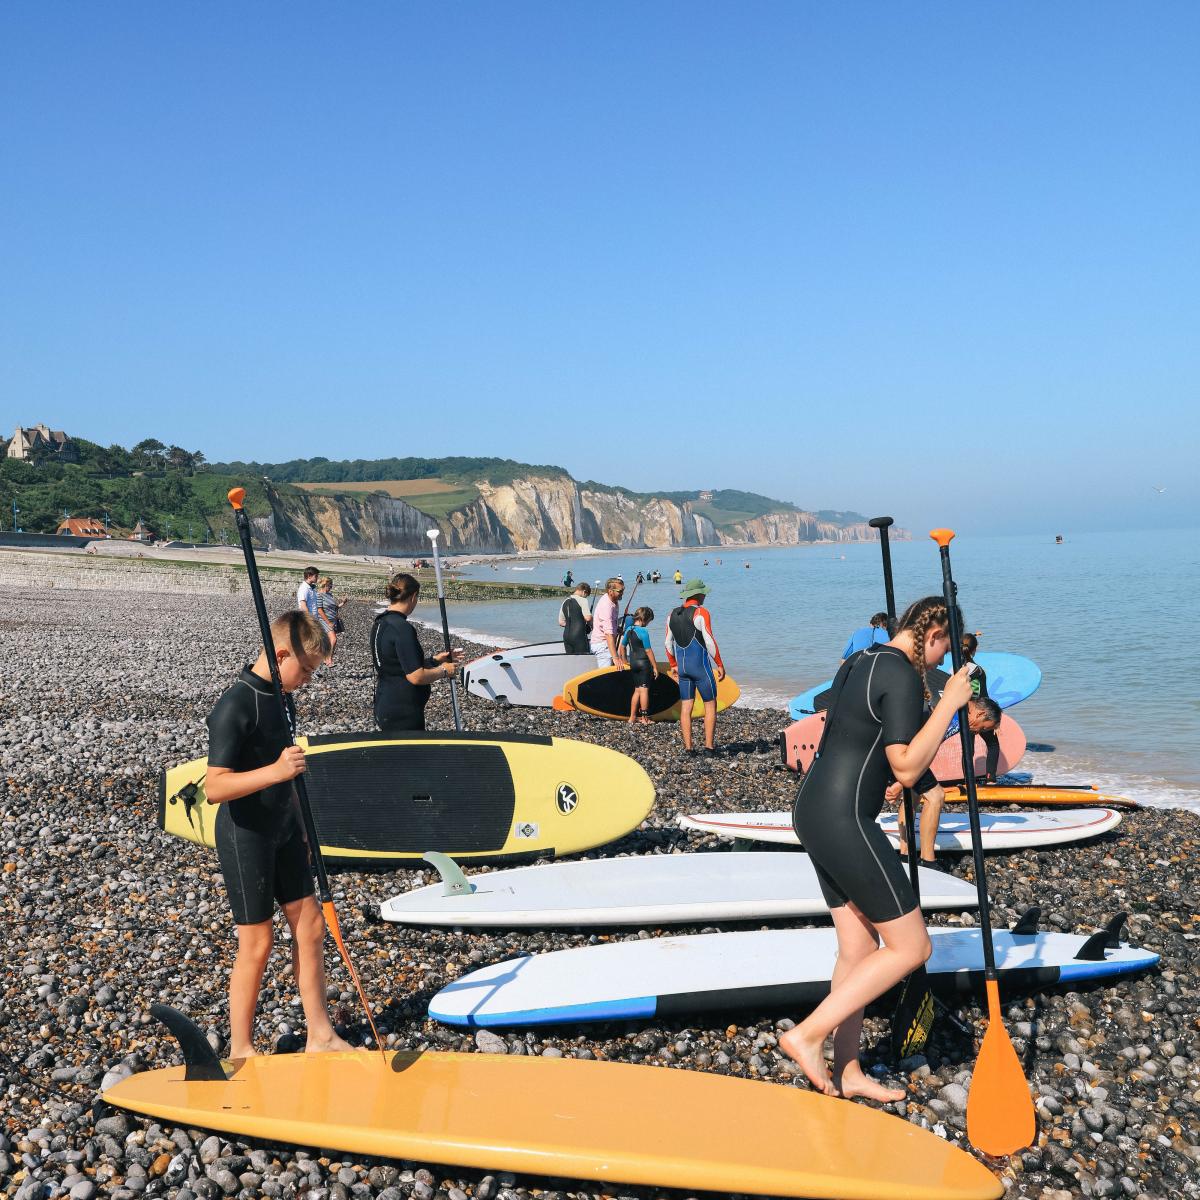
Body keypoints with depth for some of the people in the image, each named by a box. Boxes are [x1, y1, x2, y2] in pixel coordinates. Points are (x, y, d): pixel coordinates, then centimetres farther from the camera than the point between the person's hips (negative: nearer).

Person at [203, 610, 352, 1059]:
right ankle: (240, 1050, 19)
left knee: (310, 925, 10)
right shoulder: (235, 706, -23)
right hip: (246, 837, -8)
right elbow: (214, 788, -27)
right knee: (257, 942, 1)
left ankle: (320, 1035, 22)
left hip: (283, 831, 8)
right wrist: (275, 771, -39)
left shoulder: (281, 698, 5)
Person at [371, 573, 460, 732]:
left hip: (385, 706, 9)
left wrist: (434, 659, 14)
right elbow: (416, 677, -24)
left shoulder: (380, 623, 8)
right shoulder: (402, 629, -21)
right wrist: (443, 670, -8)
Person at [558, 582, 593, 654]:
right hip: (579, 636, -7)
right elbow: (588, 617, -16)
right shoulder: (583, 600, -6)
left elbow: (561, 622, 18)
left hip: (566, 635, 7)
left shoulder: (565, 602, 15)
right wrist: (591, 625, 3)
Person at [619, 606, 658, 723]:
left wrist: (624, 661, 27)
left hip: (633, 663, 7)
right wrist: (655, 666, -8)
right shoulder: (643, 631, -15)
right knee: (644, 690, -1)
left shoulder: (628, 629, 6)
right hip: (643, 663, -7)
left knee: (637, 690, 15)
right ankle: (644, 718, 2)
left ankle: (632, 717, 16)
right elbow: (648, 651, -14)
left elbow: (622, 647, 15)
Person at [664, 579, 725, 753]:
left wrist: (673, 665, 23)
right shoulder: (701, 613, -11)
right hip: (700, 666, -6)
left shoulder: (673, 614, 9)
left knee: (685, 706, 7)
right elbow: (709, 642, -15)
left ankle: (687, 747, 5)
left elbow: (669, 644, 13)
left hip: (682, 666, 6)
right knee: (710, 705, 4)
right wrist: (720, 665, -8)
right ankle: (709, 746, 2)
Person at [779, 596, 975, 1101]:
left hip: (813, 810, 10)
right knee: (910, 947, 0)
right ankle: (808, 1034, 1)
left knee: (858, 949, 16)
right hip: (843, 821, -10)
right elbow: (906, 769, -18)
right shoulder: (904, 676, -14)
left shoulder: (857, 663, 16)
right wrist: (949, 704, -13)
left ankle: (848, 1072, 24)